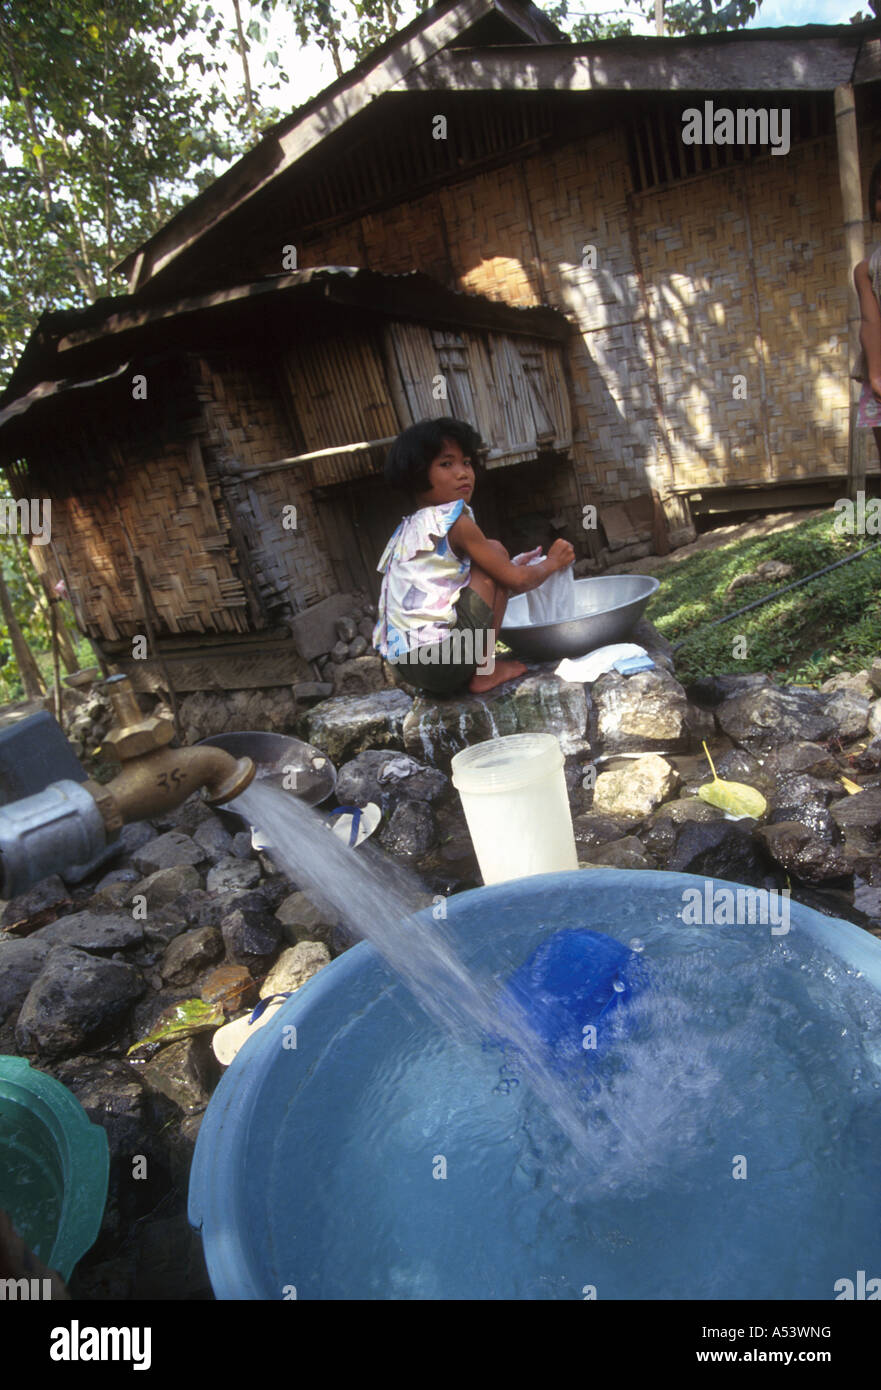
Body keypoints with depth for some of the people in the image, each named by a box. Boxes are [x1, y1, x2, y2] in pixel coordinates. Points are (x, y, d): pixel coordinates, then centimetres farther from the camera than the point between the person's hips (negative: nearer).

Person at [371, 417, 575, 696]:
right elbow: (516, 580, -2)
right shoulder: (455, 521, -8)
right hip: (440, 659, -9)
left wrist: (512, 568, 27)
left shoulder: (406, 530, 18)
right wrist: (552, 562, 17)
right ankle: (484, 672, 0)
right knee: (495, 550, 2)